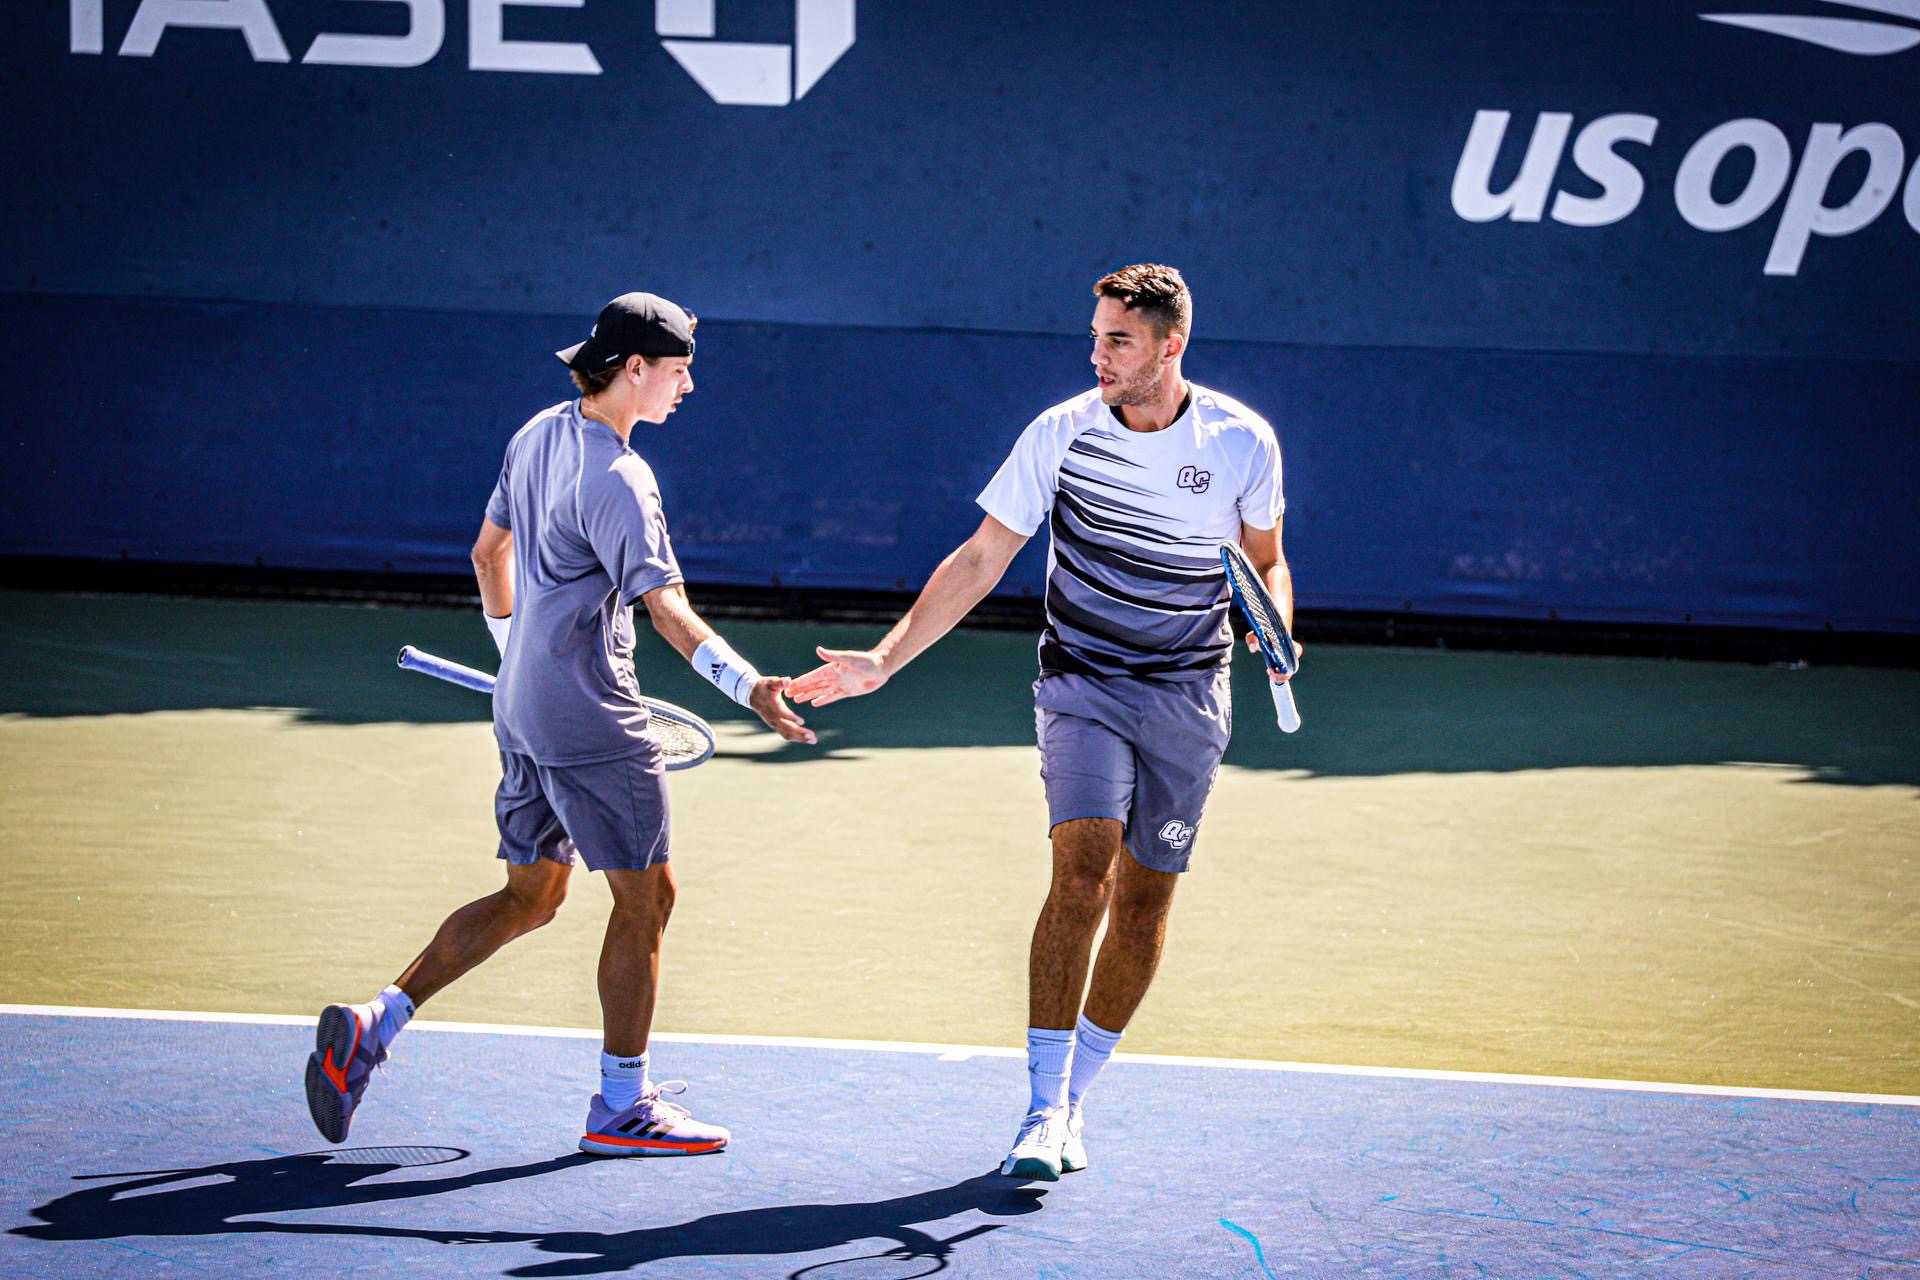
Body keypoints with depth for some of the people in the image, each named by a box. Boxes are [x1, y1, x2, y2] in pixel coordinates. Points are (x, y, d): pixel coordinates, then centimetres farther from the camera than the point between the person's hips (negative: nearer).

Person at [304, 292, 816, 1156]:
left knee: (530, 897, 16)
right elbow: (668, 609, -28)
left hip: (524, 707, 9)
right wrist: (749, 687, -37)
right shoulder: (616, 479, -20)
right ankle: (621, 1108, 7)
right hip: (593, 720, -9)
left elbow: (489, 550, 21)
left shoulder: (539, 435, 8)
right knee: (645, 898, 1)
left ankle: (371, 1025, 7)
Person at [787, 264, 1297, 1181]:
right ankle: (1045, 1107, -18)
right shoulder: (1062, 434, -8)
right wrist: (883, 660, -8)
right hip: (1083, 685, -2)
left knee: (1145, 899, 3)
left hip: (1187, 700, 2)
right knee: (1083, 870, -19)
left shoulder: (1243, 443, -5)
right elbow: (979, 560, -2)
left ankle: (1072, 1095, 18)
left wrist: (1277, 632, -9)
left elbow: (1265, 558, 12)